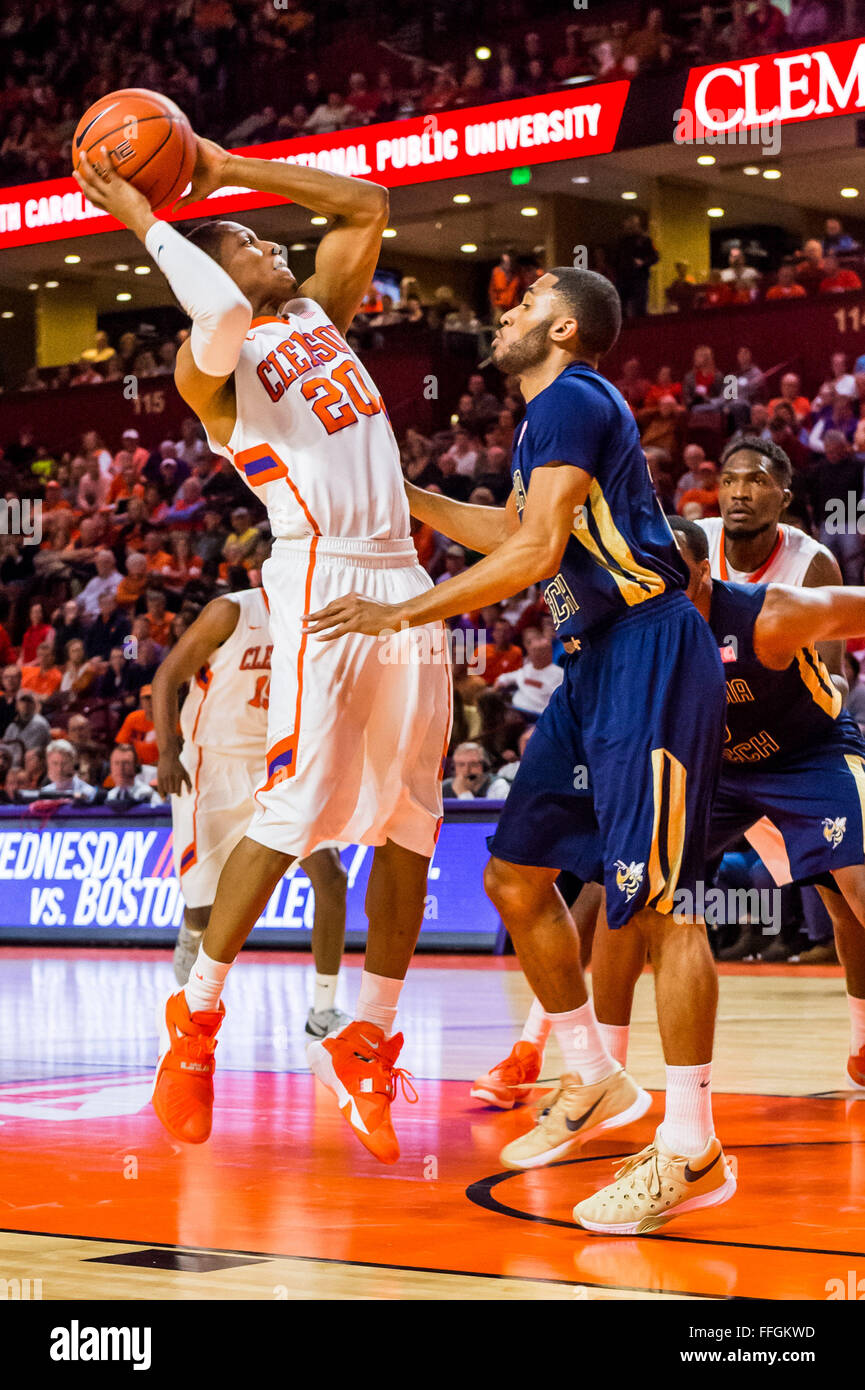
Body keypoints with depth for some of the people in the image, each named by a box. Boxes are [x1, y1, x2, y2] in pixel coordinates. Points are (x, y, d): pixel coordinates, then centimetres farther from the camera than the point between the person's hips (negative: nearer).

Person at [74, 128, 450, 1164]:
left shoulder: (318, 311, 21)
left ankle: (366, 1041, 12)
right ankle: (194, 1021, -1)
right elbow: (221, 314, -25)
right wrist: (145, 222, -12)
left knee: (408, 823, 4)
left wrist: (227, 169, 18)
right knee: (294, 812, -13)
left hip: (403, 580, 7)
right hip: (322, 578, -7)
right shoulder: (211, 364, -1)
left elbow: (368, 205, 23)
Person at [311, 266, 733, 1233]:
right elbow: (510, 533, 36)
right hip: (596, 661, 11)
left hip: (651, 654, -11)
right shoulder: (549, 417, 20)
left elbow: (536, 551, -20)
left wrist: (400, 615, -16)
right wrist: (397, 493, 35)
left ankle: (691, 1152, -10)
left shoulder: (572, 400, -10)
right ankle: (592, 1083, 23)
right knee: (517, 873, 12)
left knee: (654, 896, -12)